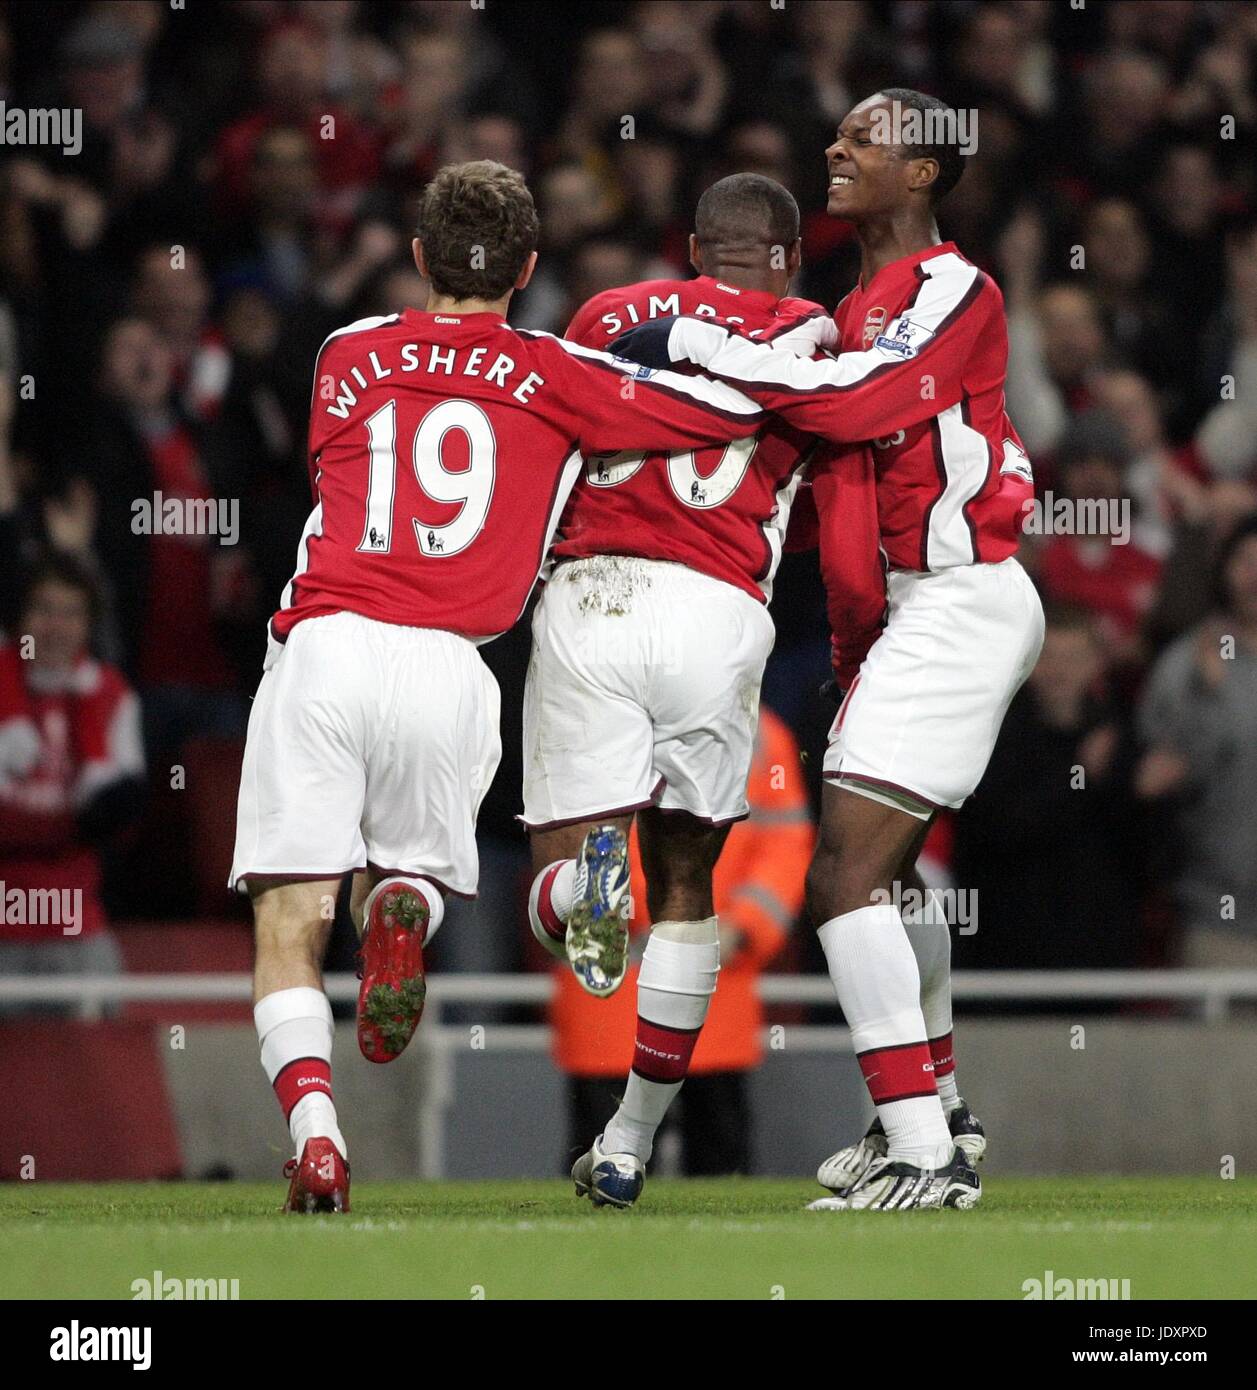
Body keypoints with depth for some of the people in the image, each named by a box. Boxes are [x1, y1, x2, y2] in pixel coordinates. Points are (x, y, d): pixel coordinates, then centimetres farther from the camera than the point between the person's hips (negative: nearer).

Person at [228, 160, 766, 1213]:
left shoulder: (350, 355, 16)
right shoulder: (556, 377, 9)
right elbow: (740, 411, 7)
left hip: (325, 644, 0)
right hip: (450, 671, 0)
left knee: (289, 930, 3)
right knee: (420, 864, 23)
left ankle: (313, 1128, -21)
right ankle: (406, 902, -15)